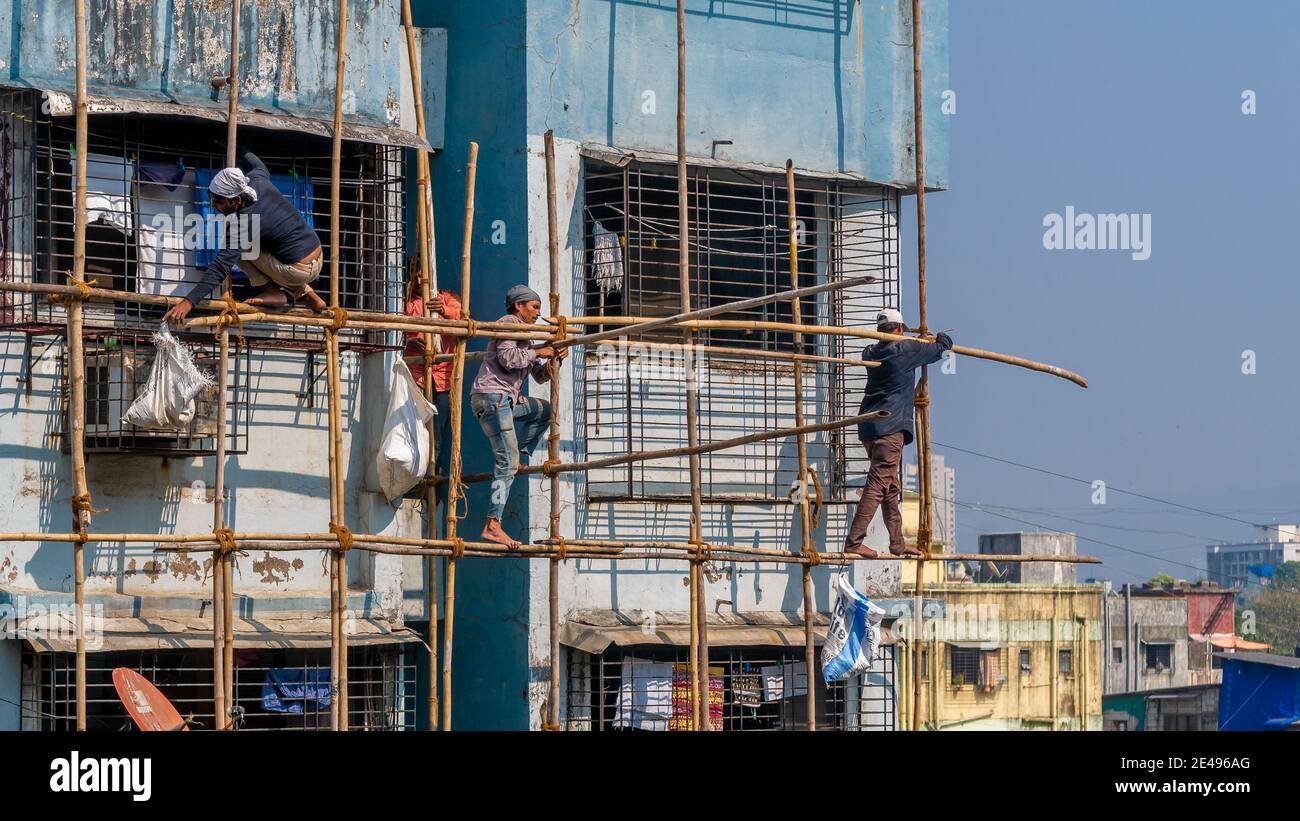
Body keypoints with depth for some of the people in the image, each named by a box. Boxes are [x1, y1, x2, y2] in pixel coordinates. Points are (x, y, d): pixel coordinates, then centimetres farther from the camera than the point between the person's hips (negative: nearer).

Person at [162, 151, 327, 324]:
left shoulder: (244, 225, -22)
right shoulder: (258, 180, -3)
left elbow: (220, 268, -26)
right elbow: (259, 167, 24)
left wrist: (189, 301, -28)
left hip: (298, 271, -8)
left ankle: (273, 292, -1)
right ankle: (306, 294, 21)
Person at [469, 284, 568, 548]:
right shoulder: (508, 322, -2)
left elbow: (540, 375, 24)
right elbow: (507, 358, -19)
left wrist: (555, 358, 7)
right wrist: (538, 352, -9)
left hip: (506, 400, 9)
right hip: (491, 397, -9)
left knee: (545, 410, 25)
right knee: (507, 463, -15)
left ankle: (521, 456, 15)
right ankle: (493, 526, -20)